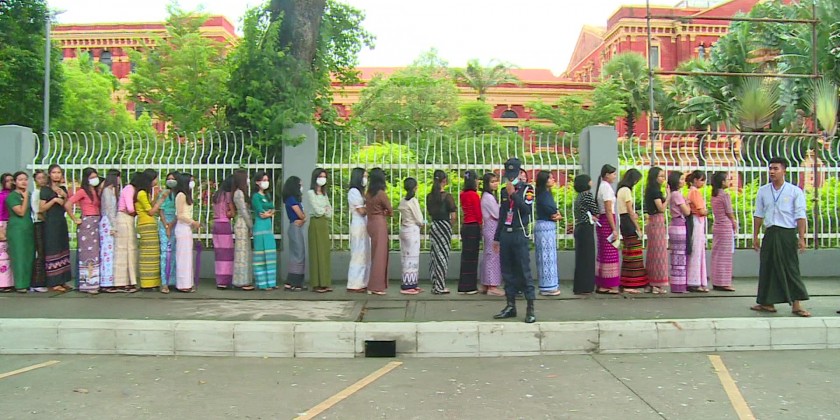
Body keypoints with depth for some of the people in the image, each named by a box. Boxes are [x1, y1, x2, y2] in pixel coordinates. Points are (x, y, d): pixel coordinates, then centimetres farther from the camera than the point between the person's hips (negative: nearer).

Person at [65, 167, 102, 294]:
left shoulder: (96, 191, 15)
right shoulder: (82, 191, -7)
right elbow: (67, 205, -15)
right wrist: (75, 220, -11)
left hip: (96, 224, 7)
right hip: (86, 223, -7)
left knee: (95, 254, 8)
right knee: (88, 254, -6)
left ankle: (94, 283, 14)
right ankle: (88, 284, -1)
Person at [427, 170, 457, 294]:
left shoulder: (429, 196, 3)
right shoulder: (447, 196, -13)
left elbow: (429, 213, 7)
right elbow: (453, 216, -13)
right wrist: (450, 225, 4)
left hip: (434, 226, 5)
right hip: (444, 226, -5)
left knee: (435, 255, 13)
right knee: (443, 255, 2)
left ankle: (435, 285, 17)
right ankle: (440, 287, 6)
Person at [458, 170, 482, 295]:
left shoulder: (463, 194, 8)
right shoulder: (474, 195, -13)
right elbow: (478, 213, -10)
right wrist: (481, 224, 3)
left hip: (465, 226, 7)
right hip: (473, 227, -7)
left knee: (466, 256, 12)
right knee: (471, 257, -1)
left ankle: (463, 286, 16)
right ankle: (469, 287, 4)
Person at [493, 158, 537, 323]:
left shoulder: (527, 189, -1)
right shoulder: (504, 191, 15)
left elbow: (527, 208, -18)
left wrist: (513, 193, -15)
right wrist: (497, 237, 20)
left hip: (519, 235, -6)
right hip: (505, 234, 6)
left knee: (524, 272, -7)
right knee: (507, 272, 8)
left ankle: (530, 309, -5)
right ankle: (511, 306, 17)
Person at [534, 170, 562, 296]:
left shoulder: (547, 193, 17)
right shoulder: (543, 195, -13)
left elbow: (553, 210, 14)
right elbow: (551, 212, -17)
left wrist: (556, 214, -8)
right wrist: (557, 216, 3)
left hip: (548, 227, 10)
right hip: (546, 226, -10)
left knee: (548, 257, 13)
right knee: (547, 257, -4)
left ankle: (548, 285, 19)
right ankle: (548, 287, 1)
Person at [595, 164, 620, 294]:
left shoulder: (602, 186, 16)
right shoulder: (607, 187, -12)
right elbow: (608, 211, -17)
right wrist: (614, 229, -17)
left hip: (602, 223, 10)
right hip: (607, 222, -10)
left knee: (603, 254, 11)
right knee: (610, 254, -5)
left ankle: (601, 285, 15)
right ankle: (608, 285, -2)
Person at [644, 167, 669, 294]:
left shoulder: (651, 190, 15)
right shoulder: (655, 191, -14)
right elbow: (661, 208, -17)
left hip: (652, 222, 10)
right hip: (658, 222, -10)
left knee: (653, 253, 11)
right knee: (659, 253, -5)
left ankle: (652, 283, 16)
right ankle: (657, 285, -1)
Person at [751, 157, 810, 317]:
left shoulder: (795, 191, -2)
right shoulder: (763, 191, 8)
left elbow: (800, 216, -5)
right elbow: (758, 215, 12)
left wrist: (801, 238, -11)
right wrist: (755, 236, 10)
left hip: (787, 234, -3)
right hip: (770, 234, 4)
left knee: (790, 268, -2)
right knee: (767, 268, 7)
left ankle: (796, 305, 4)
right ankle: (767, 303, 16)